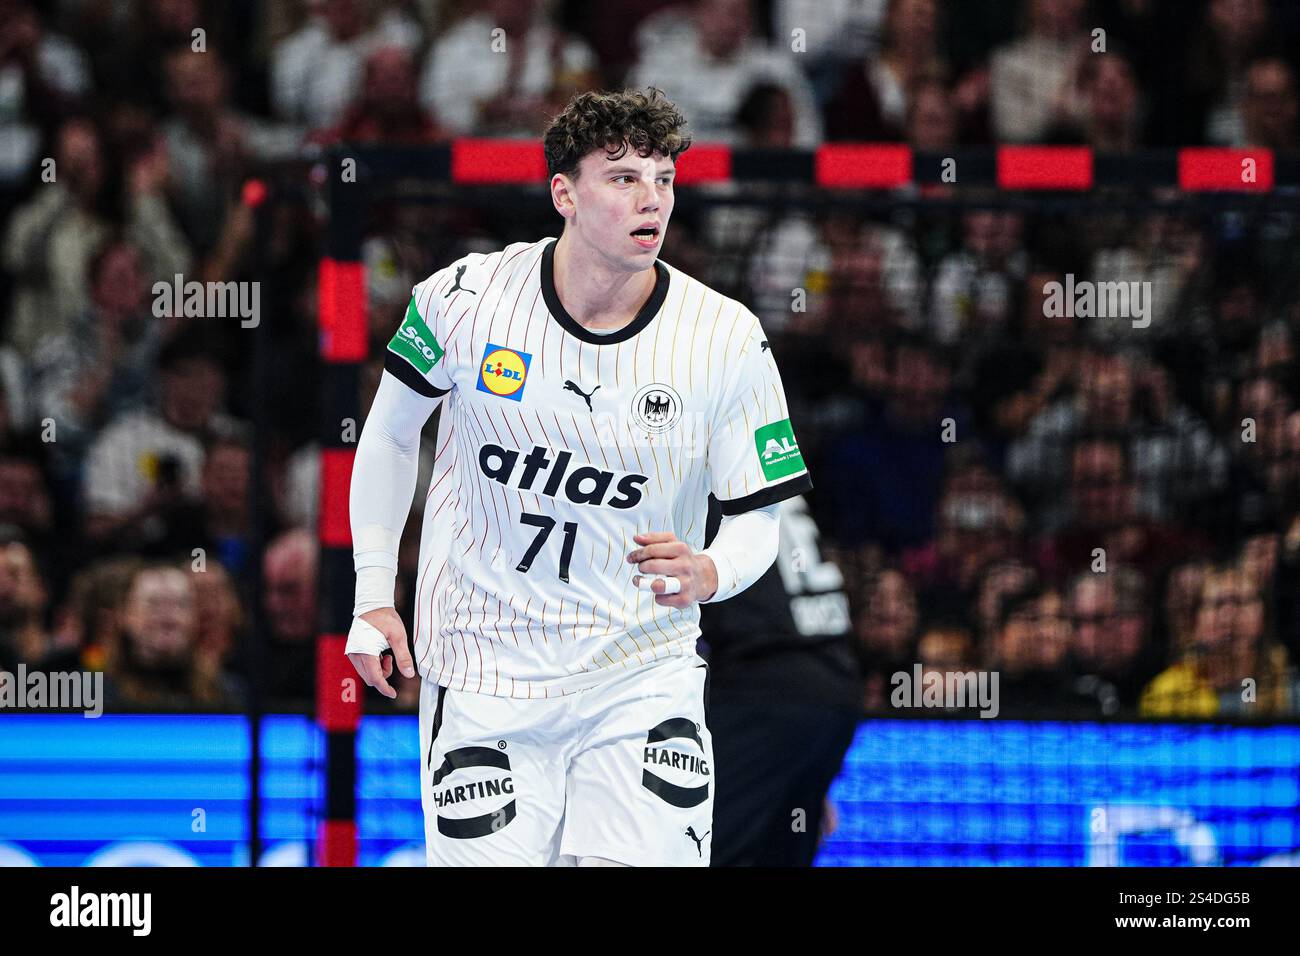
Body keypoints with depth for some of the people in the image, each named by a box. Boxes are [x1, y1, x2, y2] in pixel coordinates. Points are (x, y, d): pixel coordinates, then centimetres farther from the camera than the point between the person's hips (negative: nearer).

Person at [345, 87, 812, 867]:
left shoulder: (727, 340, -9)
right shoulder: (467, 298, -9)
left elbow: (757, 518, -2)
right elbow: (391, 433, 9)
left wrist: (708, 574, -24)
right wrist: (374, 597, 7)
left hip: (641, 678, 0)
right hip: (486, 677, 0)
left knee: (639, 859, -17)